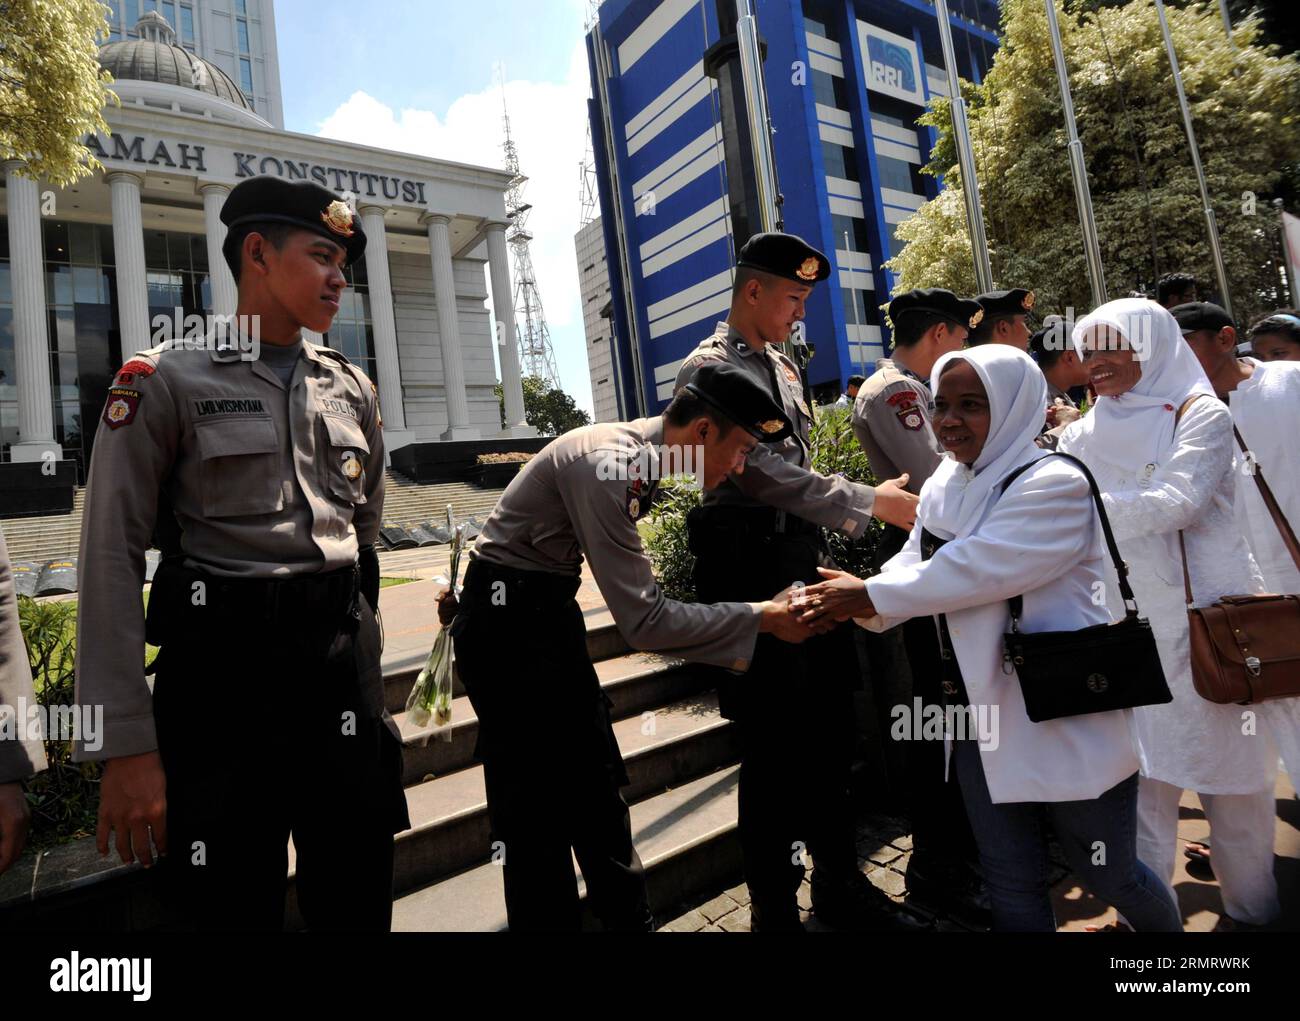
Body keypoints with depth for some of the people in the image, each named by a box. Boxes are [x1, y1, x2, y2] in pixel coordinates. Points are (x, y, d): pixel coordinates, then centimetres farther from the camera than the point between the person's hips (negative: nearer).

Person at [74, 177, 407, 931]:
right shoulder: (167, 380, -4)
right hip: (222, 670, -4)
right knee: (234, 908, 9)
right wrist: (126, 744, -12)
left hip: (345, 663, 5)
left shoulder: (354, 389, 10)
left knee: (359, 903, 14)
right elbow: (114, 559, -8)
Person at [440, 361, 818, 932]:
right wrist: (763, 617, -24)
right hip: (505, 619, -9)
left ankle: (628, 919, 30)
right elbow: (645, 621, -30)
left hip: (550, 605, 9)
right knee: (538, 806, -2)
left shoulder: (648, 445, -1)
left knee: (595, 783, 15)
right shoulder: (607, 465, -29)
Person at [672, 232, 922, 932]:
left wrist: (817, 554, 18)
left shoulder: (783, 368, 19)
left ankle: (839, 883, 31)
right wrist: (868, 502, -16)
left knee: (830, 727, 14)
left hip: (801, 555, 8)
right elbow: (760, 471, -17)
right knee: (772, 742, -1)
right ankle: (773, 907, 18)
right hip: (749, 563, -8)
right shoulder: (709, 368, -7)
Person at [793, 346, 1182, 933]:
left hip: (1070, 721, -6)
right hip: (981, 719, 6)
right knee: (1011, 885, 17)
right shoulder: (943, 487, 6)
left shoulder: (1054, 483, -17)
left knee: (1109, 877, 15)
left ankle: (1165, 925, 46)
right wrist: (849, 605, -20)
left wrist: (869, 594, -21)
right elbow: (914, 568, -1)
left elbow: (974, 569, -27)